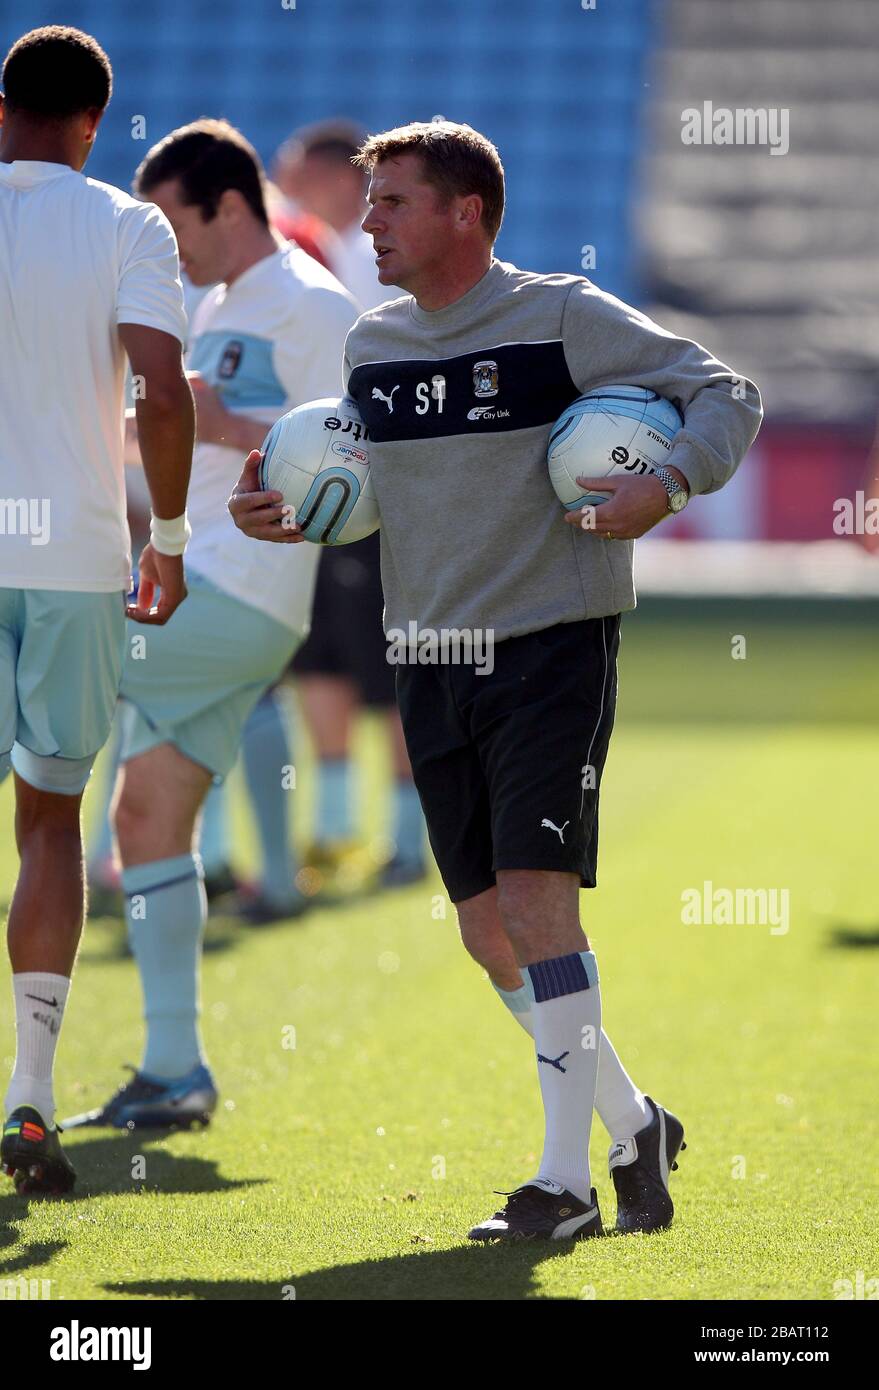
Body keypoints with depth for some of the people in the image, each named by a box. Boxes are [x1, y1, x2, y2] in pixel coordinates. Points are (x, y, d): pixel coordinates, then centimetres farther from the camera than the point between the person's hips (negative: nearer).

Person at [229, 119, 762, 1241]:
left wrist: (668, 485, -23)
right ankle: (635, 1125, 22)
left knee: (534, 898, -16)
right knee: (488, 930, 6)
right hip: (430, 661, 7)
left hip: (553, 642, -7)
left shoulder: (564, 318, -8)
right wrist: (290, 514, 4)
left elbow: (727, 395, -7)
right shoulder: (371, 347, 11)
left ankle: (566, 1181, -9)